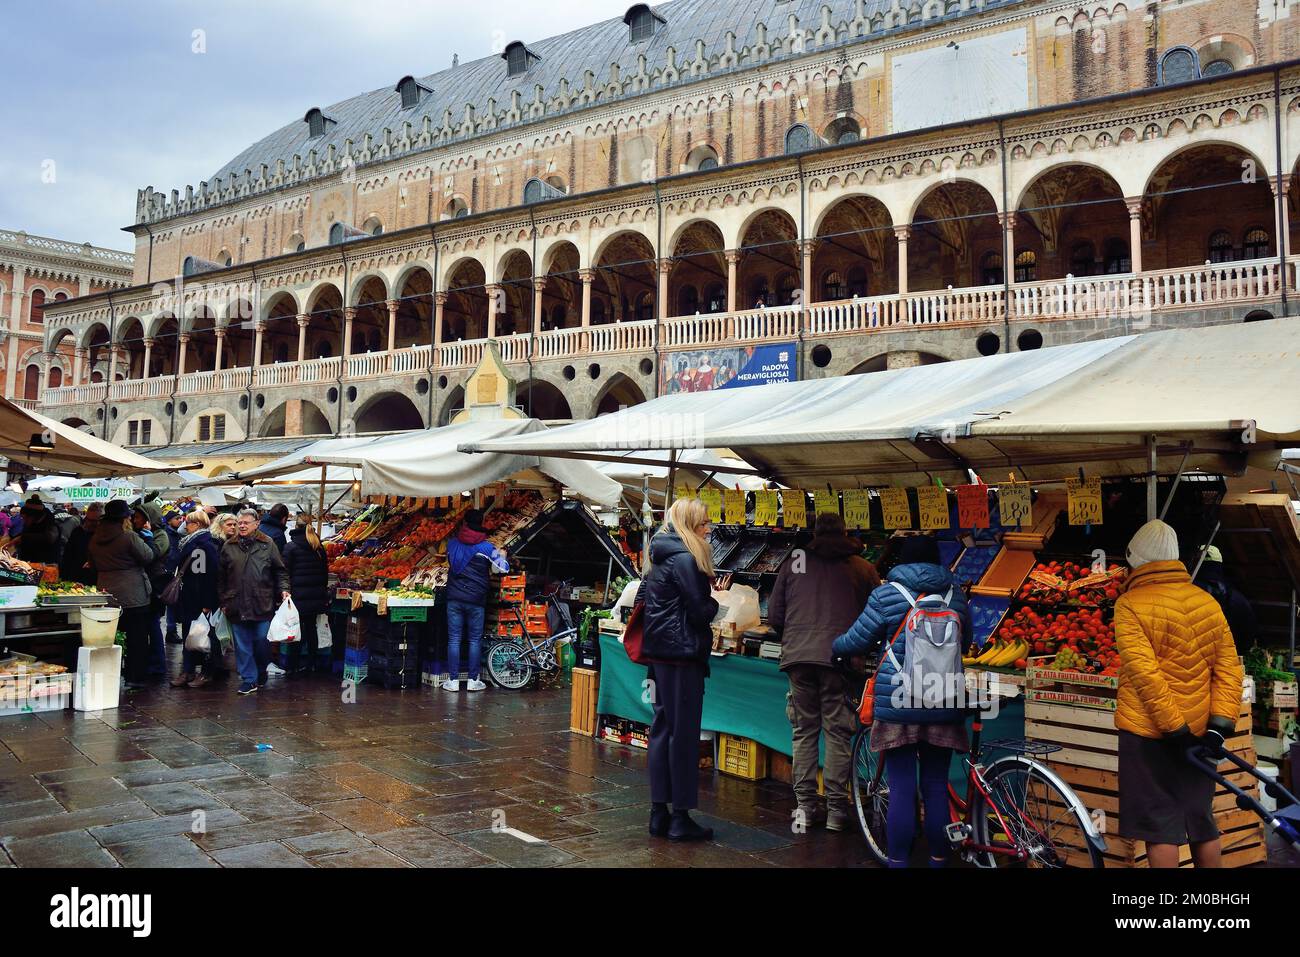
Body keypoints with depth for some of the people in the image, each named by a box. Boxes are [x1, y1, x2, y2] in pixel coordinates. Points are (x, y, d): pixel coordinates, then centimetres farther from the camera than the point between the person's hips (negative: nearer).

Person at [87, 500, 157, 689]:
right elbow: (148, 556, -8)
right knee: (137, 638, 3)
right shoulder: (129, 537, -15)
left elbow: (93, 566, 16)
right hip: (134, 596, -6)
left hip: (107, 594, 6)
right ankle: (135, 678, 5)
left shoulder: (94, 540, 6)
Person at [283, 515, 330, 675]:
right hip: (316, 595, 5)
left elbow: (285, 572, -9)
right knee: (311, 627, 13)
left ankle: (293, 665, 4)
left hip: (298, 595, -5)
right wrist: (323, 593, 19)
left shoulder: (290, 547, -8)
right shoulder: (319, 547, 7)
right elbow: (325, 570, 12)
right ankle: (311, 663, 18)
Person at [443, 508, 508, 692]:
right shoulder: (486, 547, -6)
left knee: (454, 639, 5)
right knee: (475, 640, 7)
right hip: (476, 601, -2)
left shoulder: (452, 544, 3)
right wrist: (502, 556, 16)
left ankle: (453, 680, 6)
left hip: (454, 598, 2)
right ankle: (473, 680, 10)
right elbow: (502, 569, -5)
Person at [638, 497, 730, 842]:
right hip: (682, 656, -9)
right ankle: (680, 818, 3)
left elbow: (641, 598, 20)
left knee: (663, 730, 11)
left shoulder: (661, 559, 14)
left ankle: (659, 813, 16)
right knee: (684, 734, -3)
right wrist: (718, 597, 4)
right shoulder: (685, 559, -15)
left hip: (660, 654, 9)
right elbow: (701, 612, -16)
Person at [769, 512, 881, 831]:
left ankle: (805, 804, 10)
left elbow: (773, 616, 11)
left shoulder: (794, 562, 12)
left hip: (797, 657, 2)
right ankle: (836, 809, 6)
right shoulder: (862, 567, 7)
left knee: (804, 730, 11)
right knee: (837, 732, 5)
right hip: (839, 658, -2)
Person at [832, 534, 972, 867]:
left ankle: (898, 862, 9)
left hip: (898, 702, -3)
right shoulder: (955, 595, 6)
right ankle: (938, 860, 20)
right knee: (936, 788, 12)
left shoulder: (887, 593, -4)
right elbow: (964, 643, 18)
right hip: (942, 703, 3)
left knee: (902, 790, 2)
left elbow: (858, 640, 0)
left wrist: (834, 647, 20)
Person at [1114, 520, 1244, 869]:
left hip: (1148, 733, -5)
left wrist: (1175, 729, -16)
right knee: (1201, 821, 17)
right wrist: (1221, 722, -3)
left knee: (1160, 826, 1)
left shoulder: (1130, 605, -11)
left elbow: (1144, 672, -19)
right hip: (1200, 732, 5)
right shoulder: (1208, 602, 4)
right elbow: (1229, 667, 0)